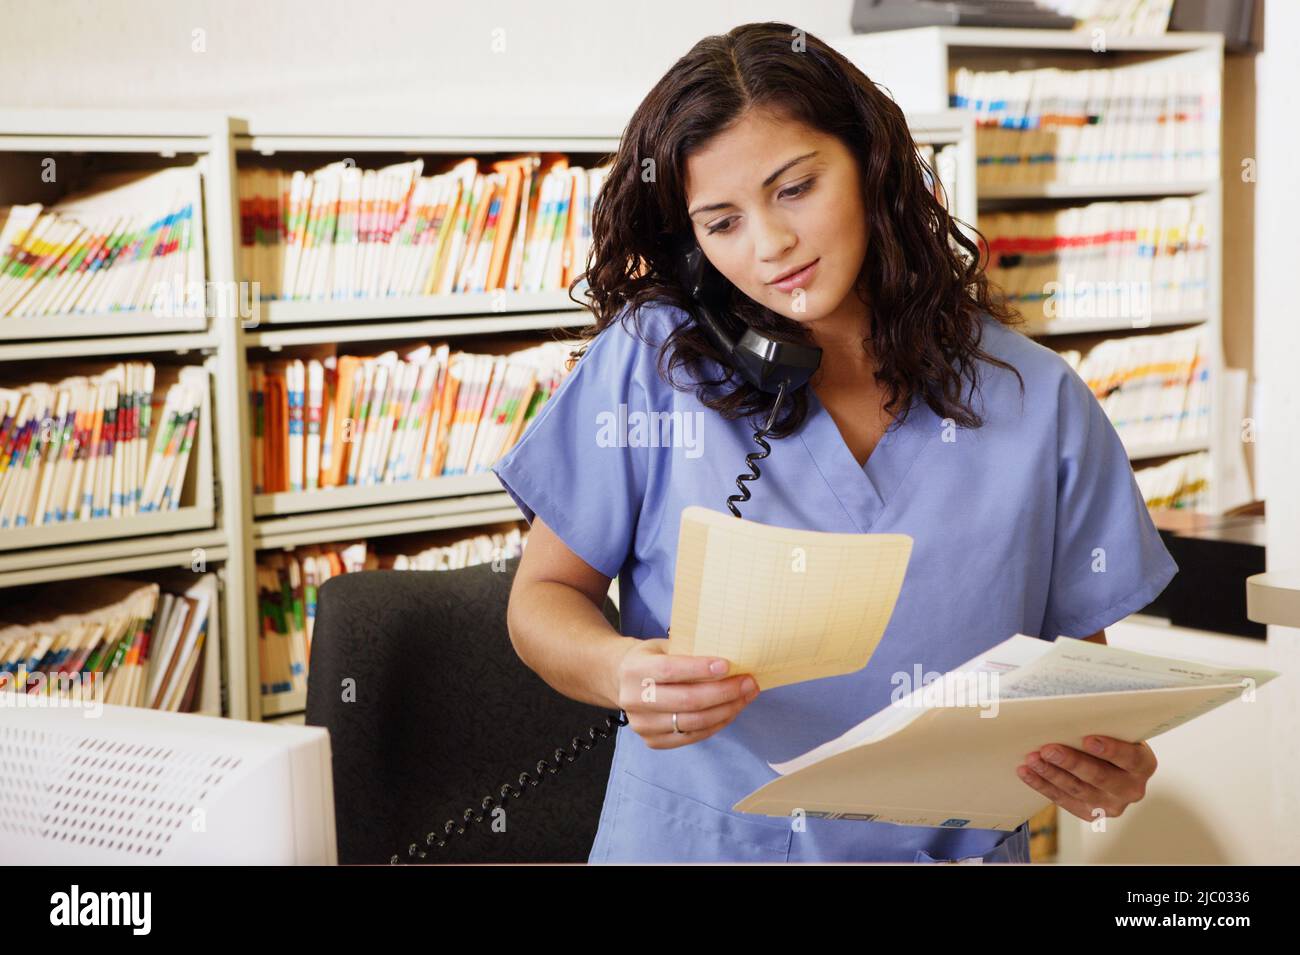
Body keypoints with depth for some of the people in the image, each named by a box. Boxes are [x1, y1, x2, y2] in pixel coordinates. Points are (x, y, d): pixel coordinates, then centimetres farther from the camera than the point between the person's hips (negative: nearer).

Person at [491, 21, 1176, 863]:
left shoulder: (1040, 403, 1)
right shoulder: (650, 364, -4)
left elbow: (1078, 654, 8)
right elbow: (544, 597, 2)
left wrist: (1105, 762, -13)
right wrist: (618, 670, -19)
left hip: (953, 847, 1)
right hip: (695, 845, 0)